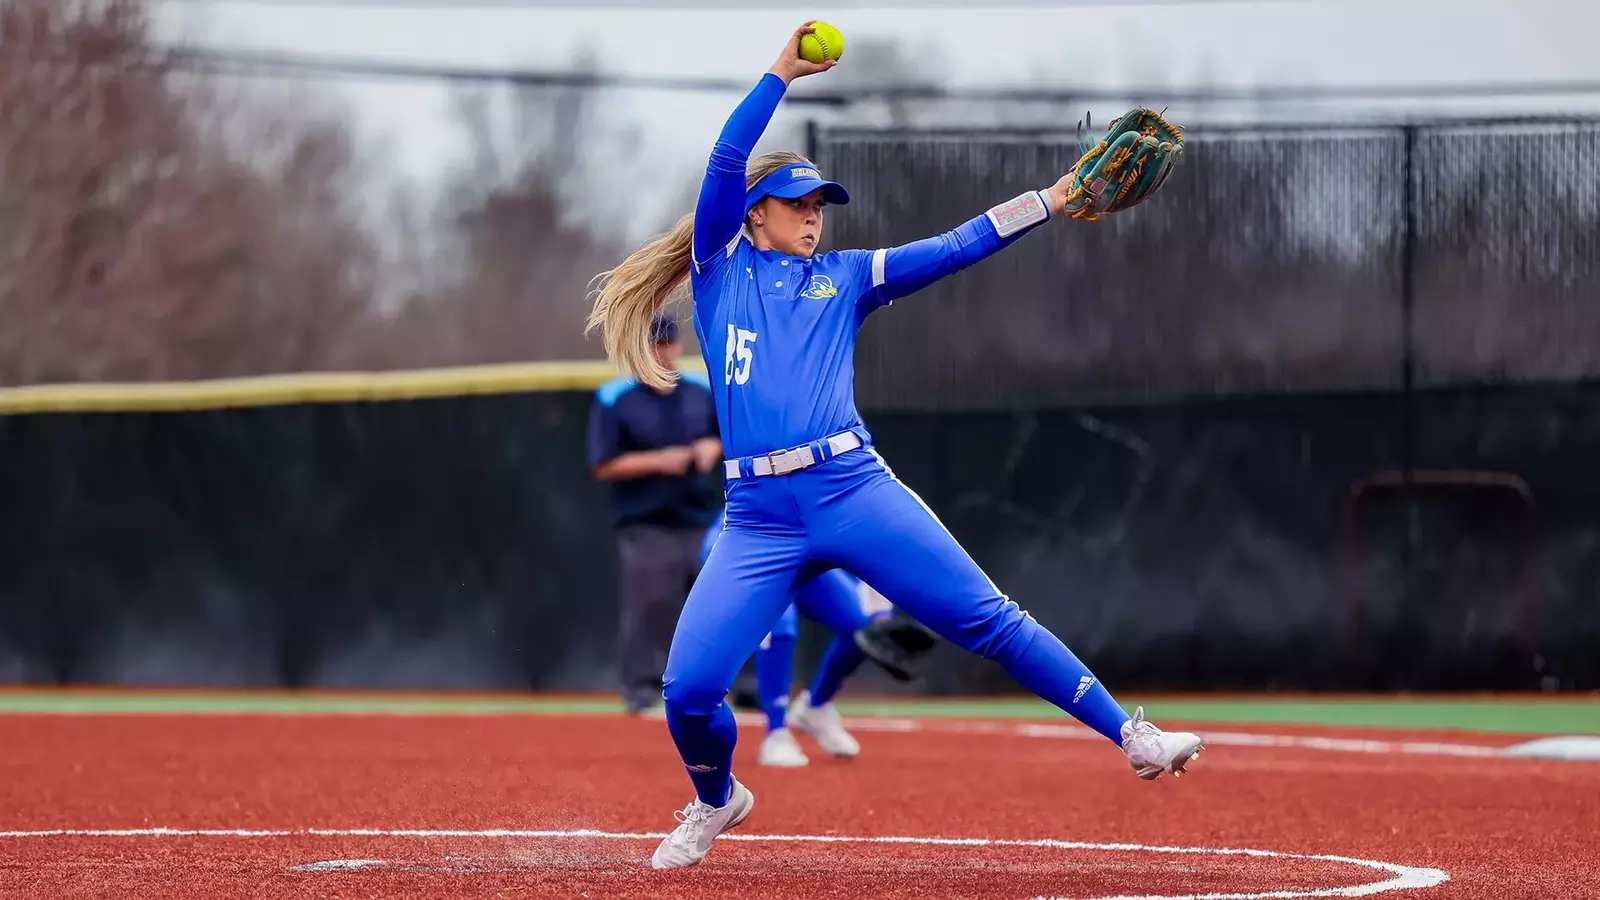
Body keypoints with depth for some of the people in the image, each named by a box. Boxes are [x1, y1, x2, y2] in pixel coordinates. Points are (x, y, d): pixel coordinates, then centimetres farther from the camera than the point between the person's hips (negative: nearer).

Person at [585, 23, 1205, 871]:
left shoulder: (843, 278, 18)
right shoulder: (718, 273, 13)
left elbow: (954, 248, 14)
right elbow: (724, 166, 1)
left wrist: (1052, 200, 7)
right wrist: (782, 74, -1)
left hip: (855, 493, 1)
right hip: (758, 521, -1)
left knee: (989, 619, -7)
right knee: (688, 689, -9)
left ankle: (1131, 736, -5)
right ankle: (716, 801, 22)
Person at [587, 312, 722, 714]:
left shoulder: (705, 391, 7)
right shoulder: (614, 400, -5)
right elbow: (604, 466, -8)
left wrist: (715, 447, -5)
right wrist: (658, 461, -19)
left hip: (704, 521, 4)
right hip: (646, 525, -4)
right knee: (649, 604, -11)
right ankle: (642, 684, -3)